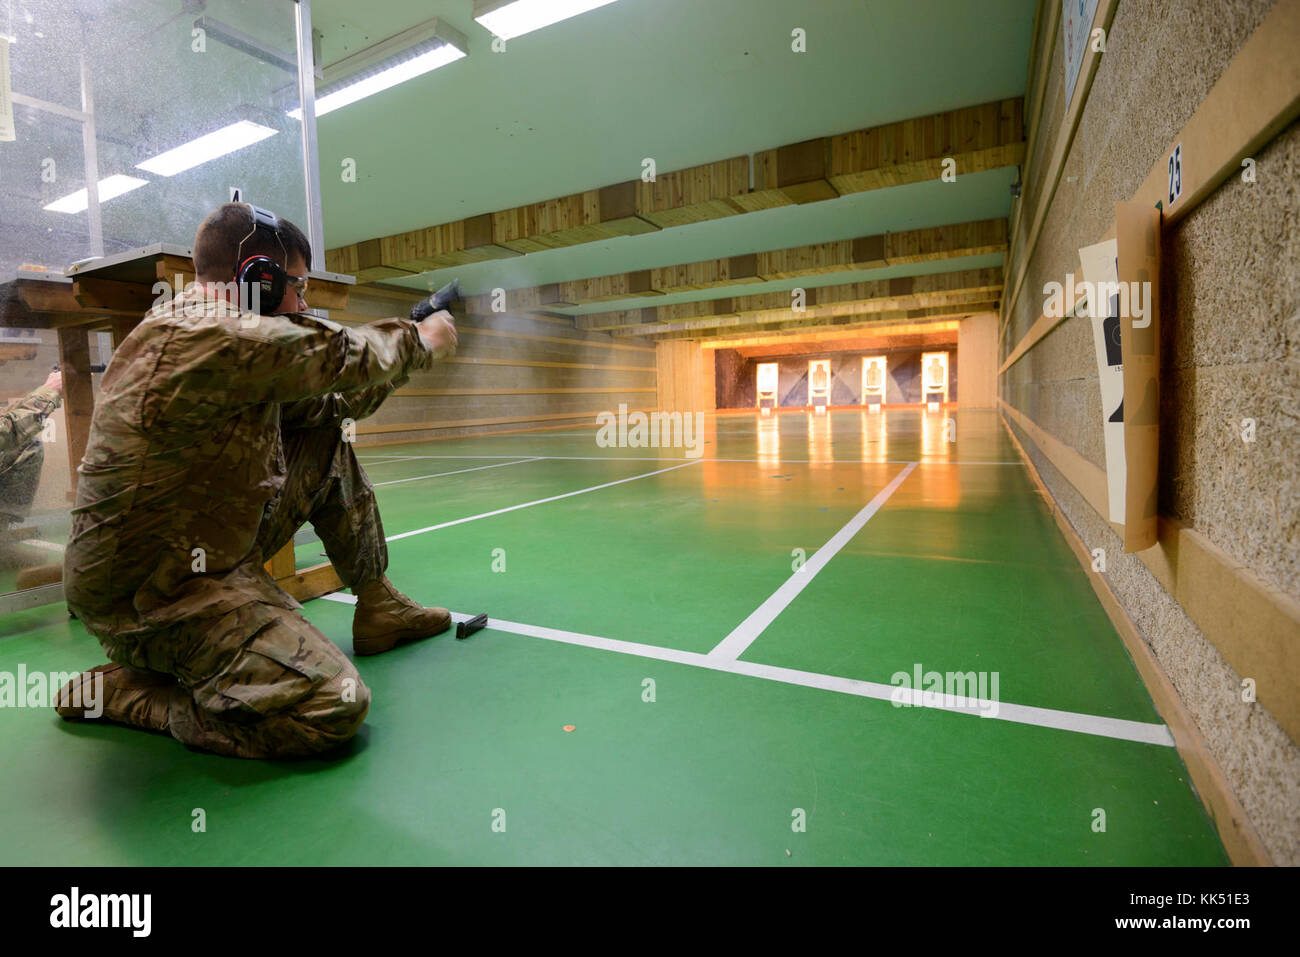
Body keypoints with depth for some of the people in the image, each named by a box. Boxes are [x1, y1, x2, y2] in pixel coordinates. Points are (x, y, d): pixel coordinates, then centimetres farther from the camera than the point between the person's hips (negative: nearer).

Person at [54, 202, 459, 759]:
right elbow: (346, 358, -15)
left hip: (208, 549, 11)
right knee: (333, 706, -23)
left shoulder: (195, 327, 8)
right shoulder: (219, 337, -24)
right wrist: (422, 341, 4)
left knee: (328, 442, 13)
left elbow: (317, 405, 13)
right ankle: (121, 691, 0)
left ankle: (379, 608, 20)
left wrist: (400, 356, 15)